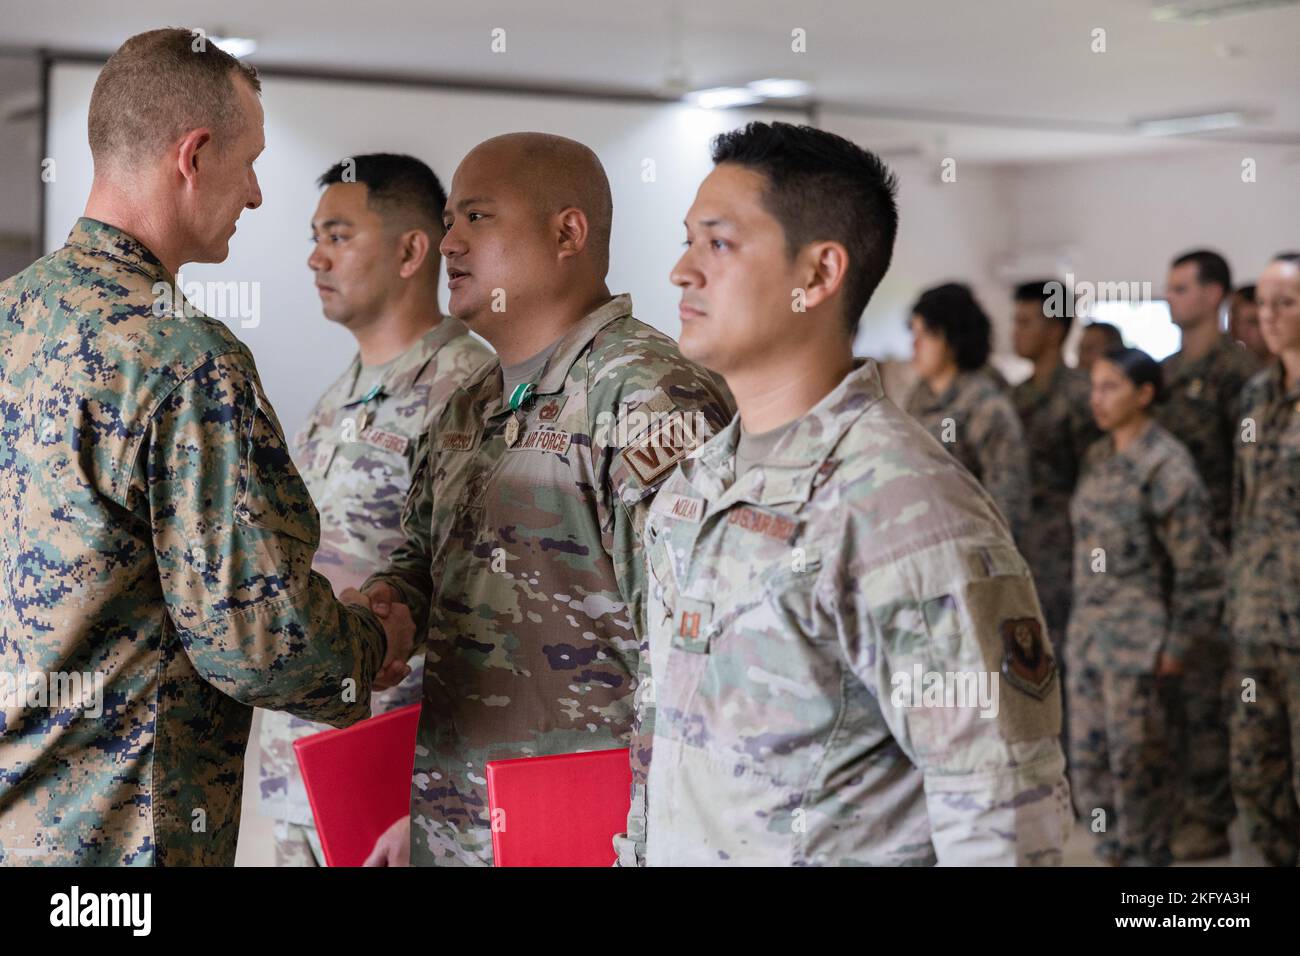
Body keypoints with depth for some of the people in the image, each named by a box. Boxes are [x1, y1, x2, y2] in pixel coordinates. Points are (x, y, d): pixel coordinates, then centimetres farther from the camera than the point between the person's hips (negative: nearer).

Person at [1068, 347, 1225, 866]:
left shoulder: (1167, 467, -12)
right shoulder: (1097, 458, 11)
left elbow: (1198, 568, -12)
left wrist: (1177, 645, -11)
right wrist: (1081, 620, 16)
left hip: (1139, 639, -7)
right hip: (1087, 632, 7)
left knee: (1136, 759, 1)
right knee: (1086, 755, 10)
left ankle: (1145, 856, 15)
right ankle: (1113, 853, 24)